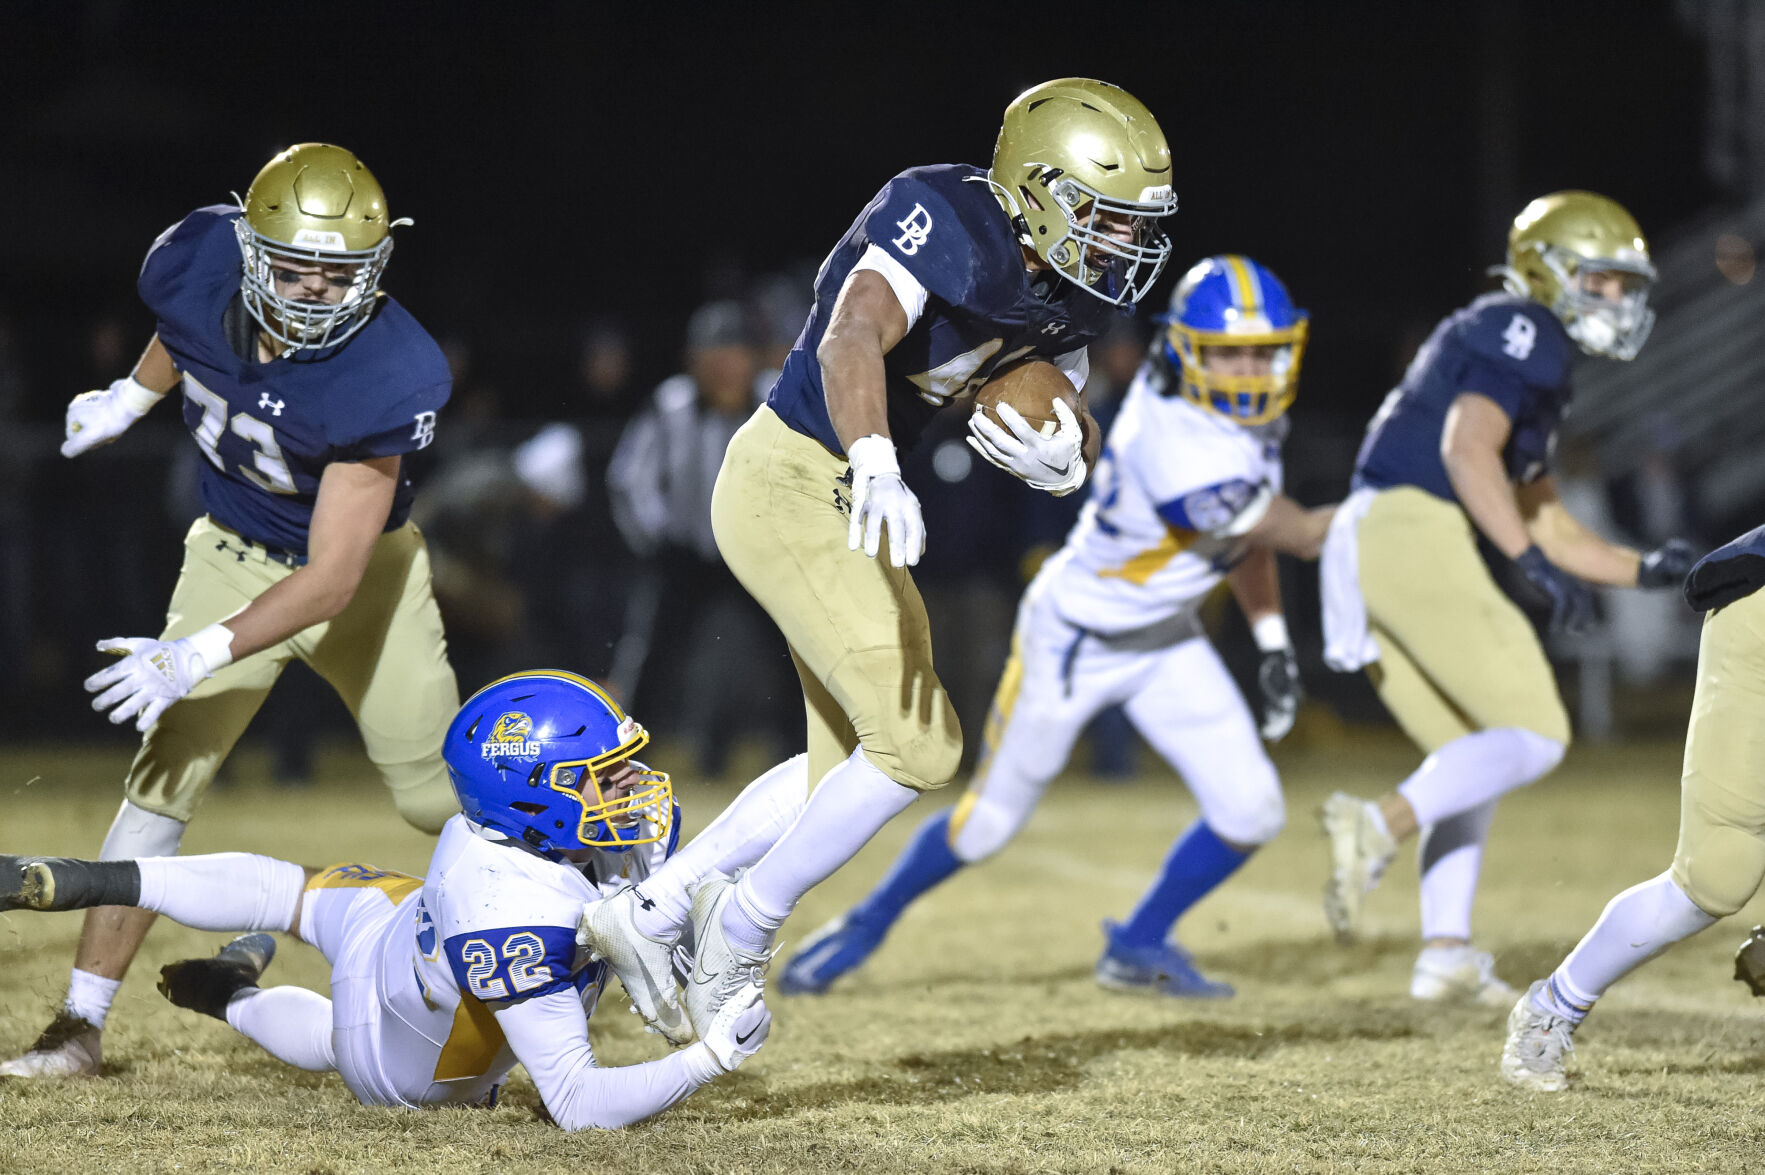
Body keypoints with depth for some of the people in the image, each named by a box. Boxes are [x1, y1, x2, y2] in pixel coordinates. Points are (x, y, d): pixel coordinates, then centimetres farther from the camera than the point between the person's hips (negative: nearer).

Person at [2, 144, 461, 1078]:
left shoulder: (385, 378, -35)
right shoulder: (198, 261, -23)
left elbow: (332, 580, -33)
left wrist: (200, 654, -38)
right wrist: (131, 398, 21)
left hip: (364, 567, -3)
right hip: (236, 554, 3)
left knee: (438, 795, 0)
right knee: (165, 777, -9)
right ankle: (81, 1025, -6)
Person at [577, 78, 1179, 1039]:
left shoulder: (1070, 288, 2)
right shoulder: (948, 223, -25)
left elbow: (1069, 424, 10)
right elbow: (854, 339, -40)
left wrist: (1063, 459, -16)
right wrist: (876, 464, -58)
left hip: (844, 497, 10)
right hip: (790, 484, -10)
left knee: (853, 767, 17)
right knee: (917, 747, -13)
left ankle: (650, 909, 25)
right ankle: (742, 932, 3)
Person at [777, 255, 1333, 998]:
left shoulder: (1251, 416, -9)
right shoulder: (1174, 442, -37)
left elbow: (1249, 538, 8)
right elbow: (1295, 534, -32)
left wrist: (1274, 642, 5)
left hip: (1165, 643, 7)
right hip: (1073, 638, -7)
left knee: (1250, 815, -5)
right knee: (988, 826, 6)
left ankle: (1138, 947, 16)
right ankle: (869, 924, 33)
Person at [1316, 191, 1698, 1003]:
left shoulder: (1531, 359, 30)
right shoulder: (1523, 334, -1)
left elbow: (1547, 525, 31)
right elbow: (1466, 449, -18)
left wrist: (1643, 571, 21)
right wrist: (1537, 563, -24)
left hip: (1363, 546, 10)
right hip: (1414, 533, -10)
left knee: (1473, 757, 16)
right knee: (1533, 737, -8)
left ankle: (1445, 951, 9)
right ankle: (1380, 826, -24)